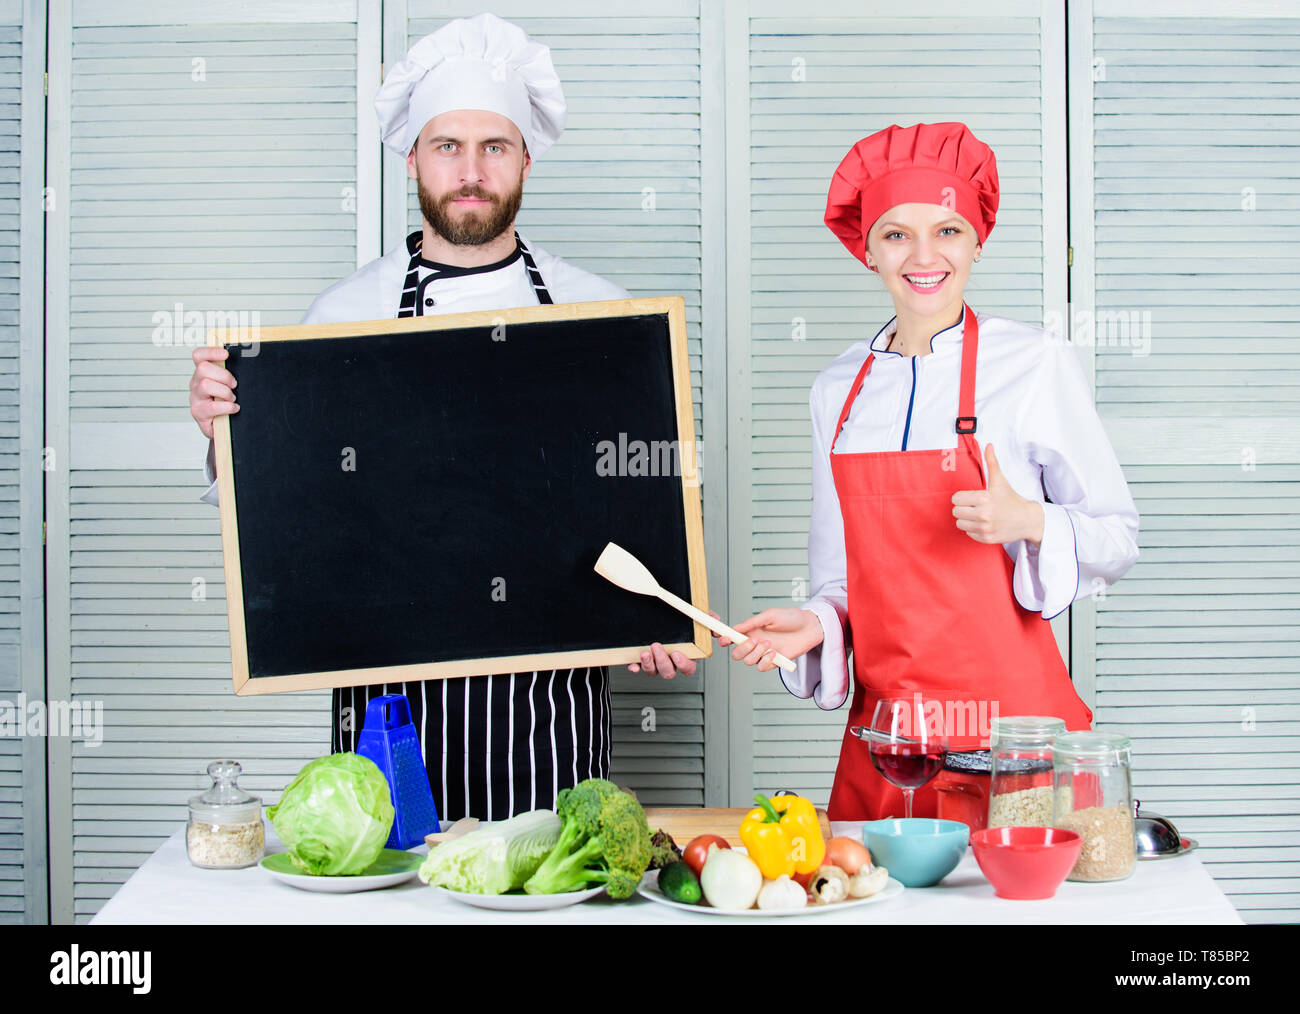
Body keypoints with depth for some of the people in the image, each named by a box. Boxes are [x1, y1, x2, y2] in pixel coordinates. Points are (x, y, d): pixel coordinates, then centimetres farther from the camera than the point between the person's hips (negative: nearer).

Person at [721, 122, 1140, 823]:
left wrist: (1029, 523, -16)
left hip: (1012, 720, -3)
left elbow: (1117, 538, 1)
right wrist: (814, 624, -3)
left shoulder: (1033, 362, -3)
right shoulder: (838, 390, 9)